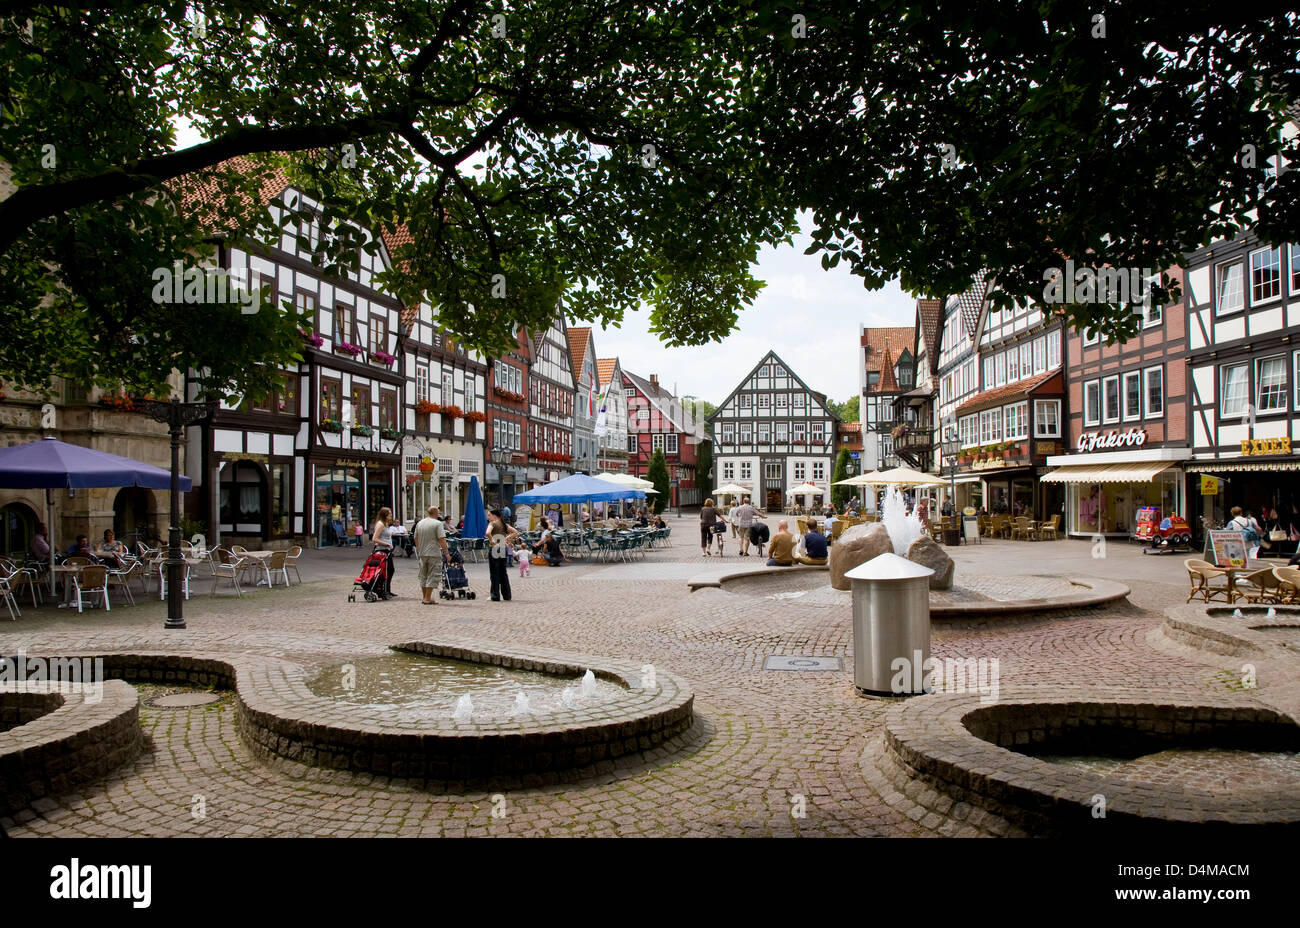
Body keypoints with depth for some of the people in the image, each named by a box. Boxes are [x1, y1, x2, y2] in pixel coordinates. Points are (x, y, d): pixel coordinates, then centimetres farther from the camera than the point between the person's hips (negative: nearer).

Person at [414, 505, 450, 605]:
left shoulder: (419, 523, 10)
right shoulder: (438, 523, -10)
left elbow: (416, 538, 17)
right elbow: (442, 539, -16)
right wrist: (447, 553, -13)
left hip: (422, 554, 7)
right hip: (434, 554, -6)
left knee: (423, 576, 15)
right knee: (432, 576, -2)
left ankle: (425, 597, 21)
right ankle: (428, 599, -4)